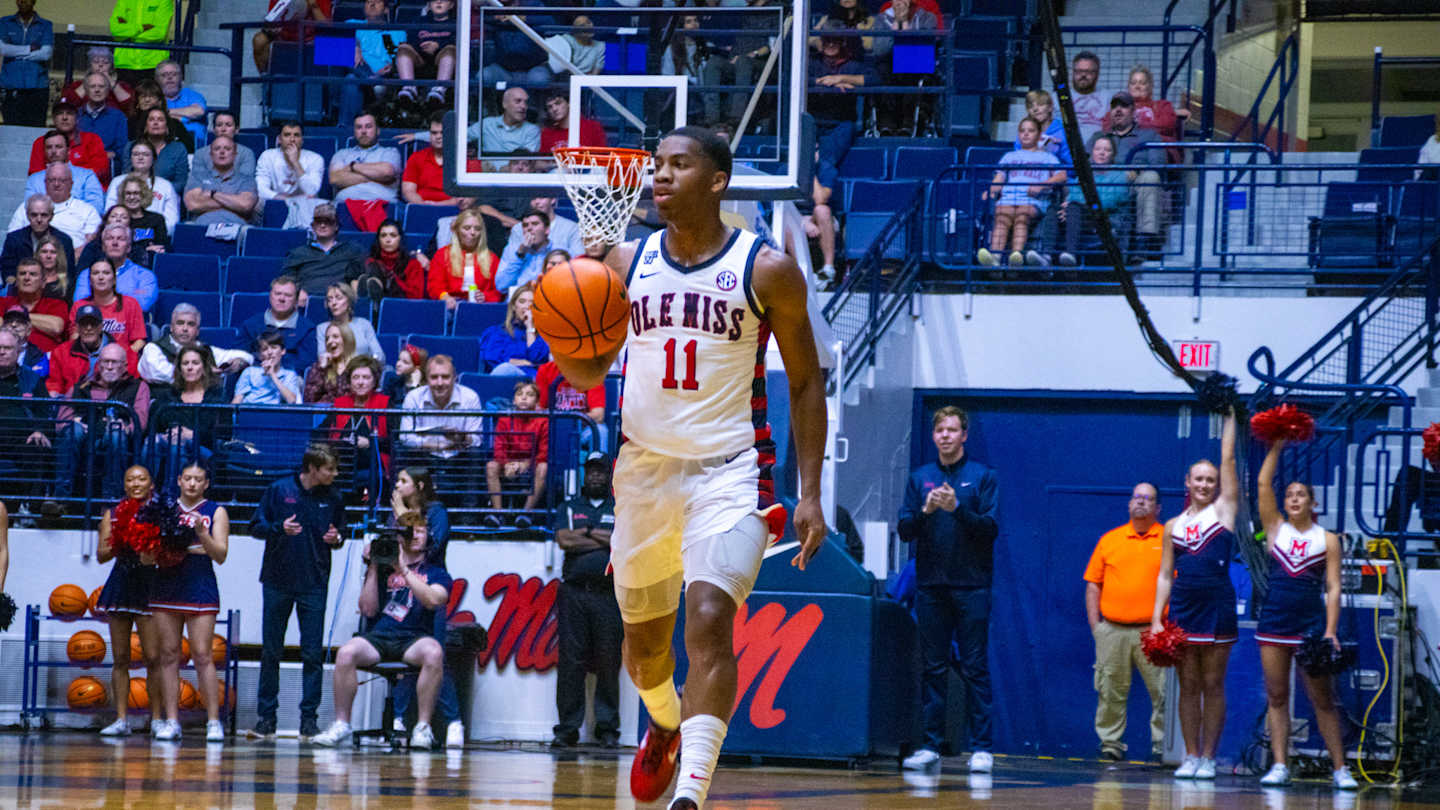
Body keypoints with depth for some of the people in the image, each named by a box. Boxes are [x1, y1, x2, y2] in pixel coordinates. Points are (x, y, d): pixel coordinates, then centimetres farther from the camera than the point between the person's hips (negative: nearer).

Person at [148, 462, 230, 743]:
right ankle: (171, 720, 3)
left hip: (200, 589, -3)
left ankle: (213, 721, -6)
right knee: (169, 654, 1)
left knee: (203, 656, -8)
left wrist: (201, 533, -17)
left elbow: (220, 554, -2)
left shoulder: (216, 512, 6)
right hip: (166, 587, 3)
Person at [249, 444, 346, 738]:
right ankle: (266, 714, 12)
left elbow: (340, 534, 16)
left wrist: (336, 539, -7)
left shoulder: (332, 498, 4)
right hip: (277, 582, -1)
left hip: (314, 584, 1)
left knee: (313, 653, -3)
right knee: (271, 651, 5)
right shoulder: (279, 490, -2)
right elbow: (256, 527, 1)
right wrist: (280, 528, -18)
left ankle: (309, 716, 1)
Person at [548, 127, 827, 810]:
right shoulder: (627, 265, 4)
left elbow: (805, 383, 2)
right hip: (645, 466, 4)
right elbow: (588, 372, 12)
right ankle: (665, 724, 49)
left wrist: (811, 494, -4)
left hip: (728, 470, -4)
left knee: (709, 620, -22)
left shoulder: (767, 271, -4)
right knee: (643, 636, 16)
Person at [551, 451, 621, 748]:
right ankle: (568, 726, -3)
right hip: (574, 591, 1)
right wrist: (605, 540, -1)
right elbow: (564, 540, -1)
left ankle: (607, 726, 2)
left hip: (609, 592, -1)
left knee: (608, 661, -4)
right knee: (570, 659, -5)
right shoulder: (568, 509, 18)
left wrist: (588, 533, -1)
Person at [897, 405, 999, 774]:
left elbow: (990, 528, -4)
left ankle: (980, 748, -4)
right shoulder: (919, 478, 12)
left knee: (975, 668, -5)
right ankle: (931, 746, 6)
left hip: (971, 585, -3)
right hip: (931, 585, 3)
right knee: (933, 667, 3)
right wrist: (925, 511, -12)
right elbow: (905, 530, 7)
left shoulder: (983, 476, 4)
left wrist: (958, 508, -17)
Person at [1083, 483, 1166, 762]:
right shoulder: (1109, 539, 11)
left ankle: (1162, 744, 4)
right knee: (1110, 691, 3)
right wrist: (1094, 624, 5)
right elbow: (1093, 584, 13)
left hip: (1153, 631, -2)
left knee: (1162, 691, -4)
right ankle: (1110, 743, 12)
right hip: (1113, 631, 2)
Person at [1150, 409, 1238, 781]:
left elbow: (1228, 460, 1)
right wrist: (1156, 617, 2)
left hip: (1217, 607, -2)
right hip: (1182, 607, 2)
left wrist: (1230, 418, 7)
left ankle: (1208, 758, 4)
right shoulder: (1174, 525, 11)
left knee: (1212, 684, 1)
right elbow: (1165, 575, 11)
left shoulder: (1224, 510, 5)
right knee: (1188, 686, 4)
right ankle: (1190, 757, 8)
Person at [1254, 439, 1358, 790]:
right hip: (1274, 622, 2)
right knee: (1276, 697, 1)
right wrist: (1276, 448, -4)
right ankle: (1280, 765, 3)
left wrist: (1330, 631, -10)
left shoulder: (1327, 540, 3)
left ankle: (1339, 768, 2)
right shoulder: (1276, 529, 8)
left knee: (1323, 699, -1)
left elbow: (1333, 588, -1)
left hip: (1311, 622, -2)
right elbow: (1263, 485, -1)